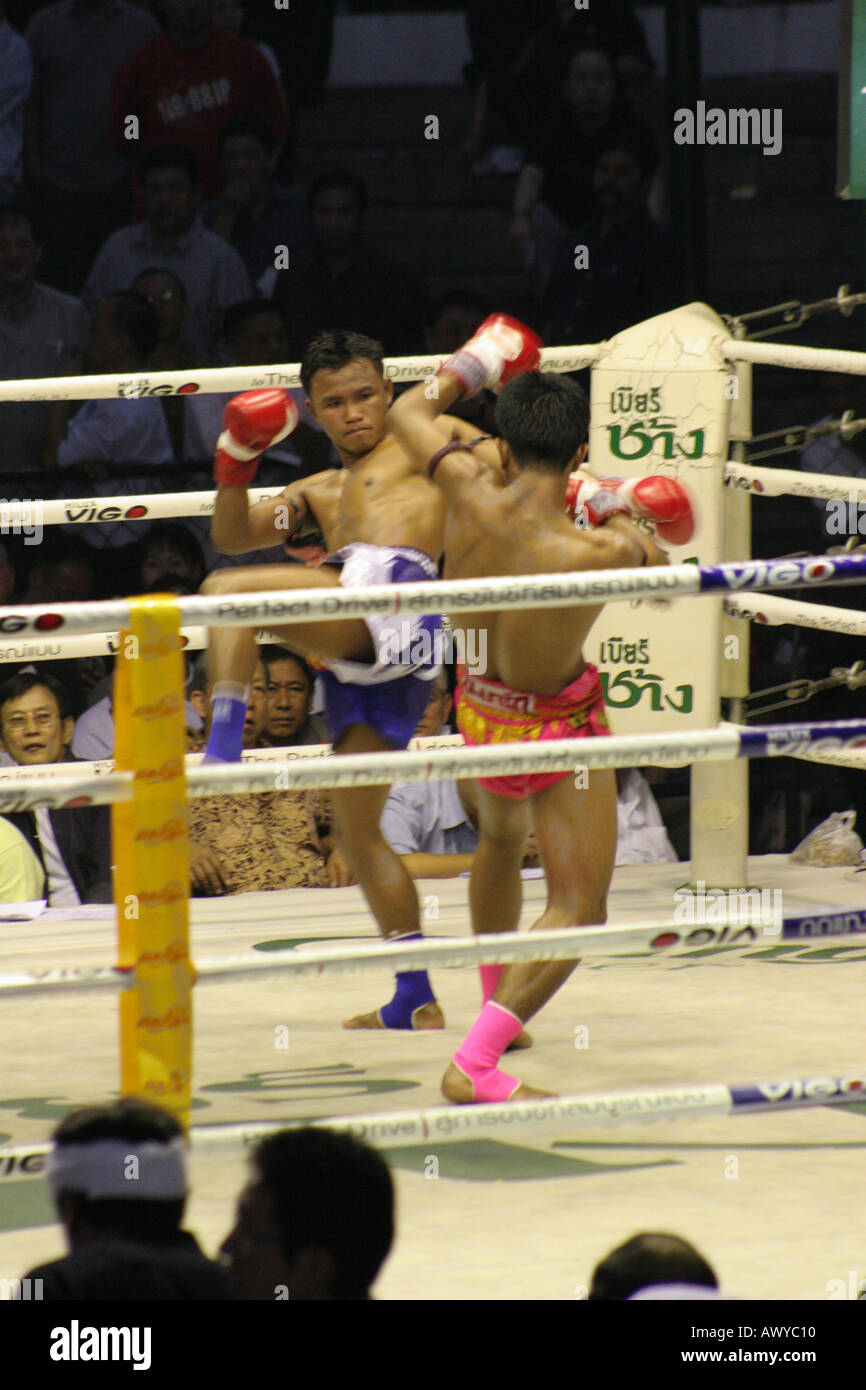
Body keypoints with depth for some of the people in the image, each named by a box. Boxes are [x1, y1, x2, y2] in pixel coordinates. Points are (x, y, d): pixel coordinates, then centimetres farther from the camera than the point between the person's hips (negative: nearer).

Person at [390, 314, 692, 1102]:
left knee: (501, 841, 34)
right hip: (559, 728, -6)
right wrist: (617, 511, 9)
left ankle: (497, 1009, 52)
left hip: (481, 711, 6)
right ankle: (476, 1062, -17)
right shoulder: (595, 555, -32)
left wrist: (474, 365, 16)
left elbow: (409, 413, 0)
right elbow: (661, 565, -7)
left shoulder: (471, 496, -21)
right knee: (577, 909, -2)